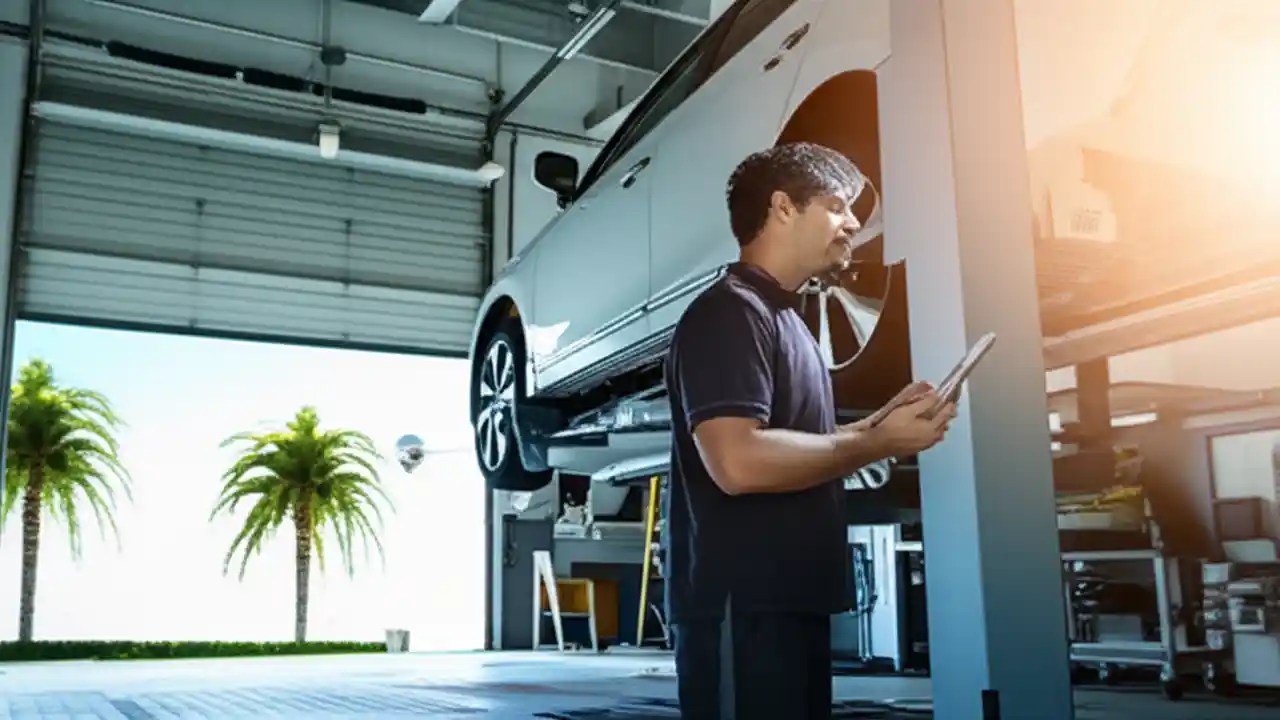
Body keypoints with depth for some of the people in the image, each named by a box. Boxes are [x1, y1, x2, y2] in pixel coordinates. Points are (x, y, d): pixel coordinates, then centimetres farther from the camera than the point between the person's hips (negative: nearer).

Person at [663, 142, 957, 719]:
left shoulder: (781, 317, 18)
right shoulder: (728, 312, -13)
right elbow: (738, 462, -26)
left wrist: (882, 422, 9)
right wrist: (877, 442, -16)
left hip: (792, 602, 10)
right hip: (743, 608, -10)